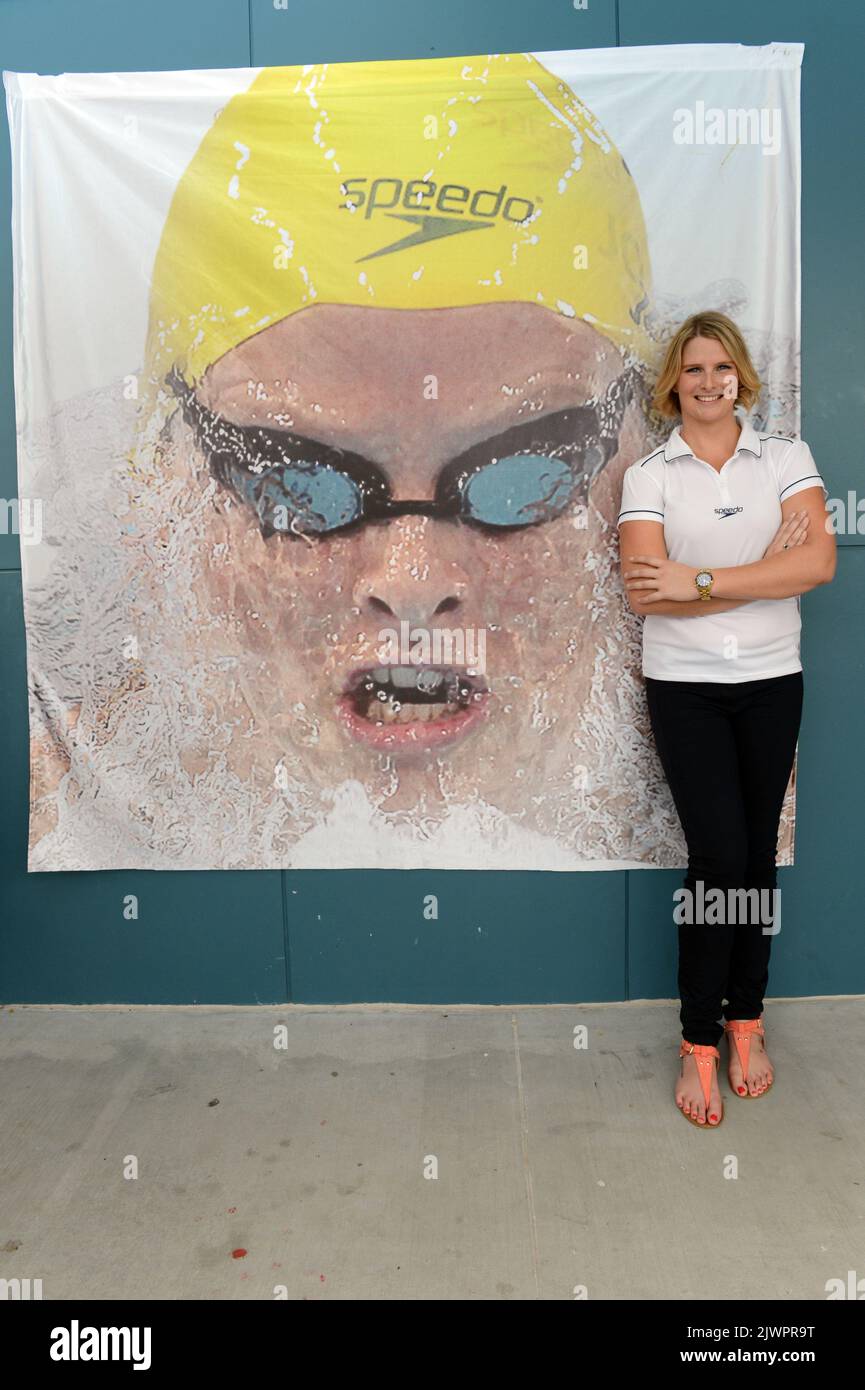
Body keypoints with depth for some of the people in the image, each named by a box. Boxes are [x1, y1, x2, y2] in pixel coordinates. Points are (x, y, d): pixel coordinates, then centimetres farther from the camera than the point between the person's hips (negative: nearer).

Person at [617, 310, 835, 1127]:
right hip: (685, 686, -2)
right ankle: (699, 1043, 10)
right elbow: (645, 593, -14)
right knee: (719, 856, -6)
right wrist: (763, 570, -14)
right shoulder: (648, 475, 0)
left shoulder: (787, 458, 5)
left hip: (772, 680, 2)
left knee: (758, 852, 9)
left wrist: (700, 580, -17)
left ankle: (747, 1020, 27)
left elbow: (818, 563, -11)